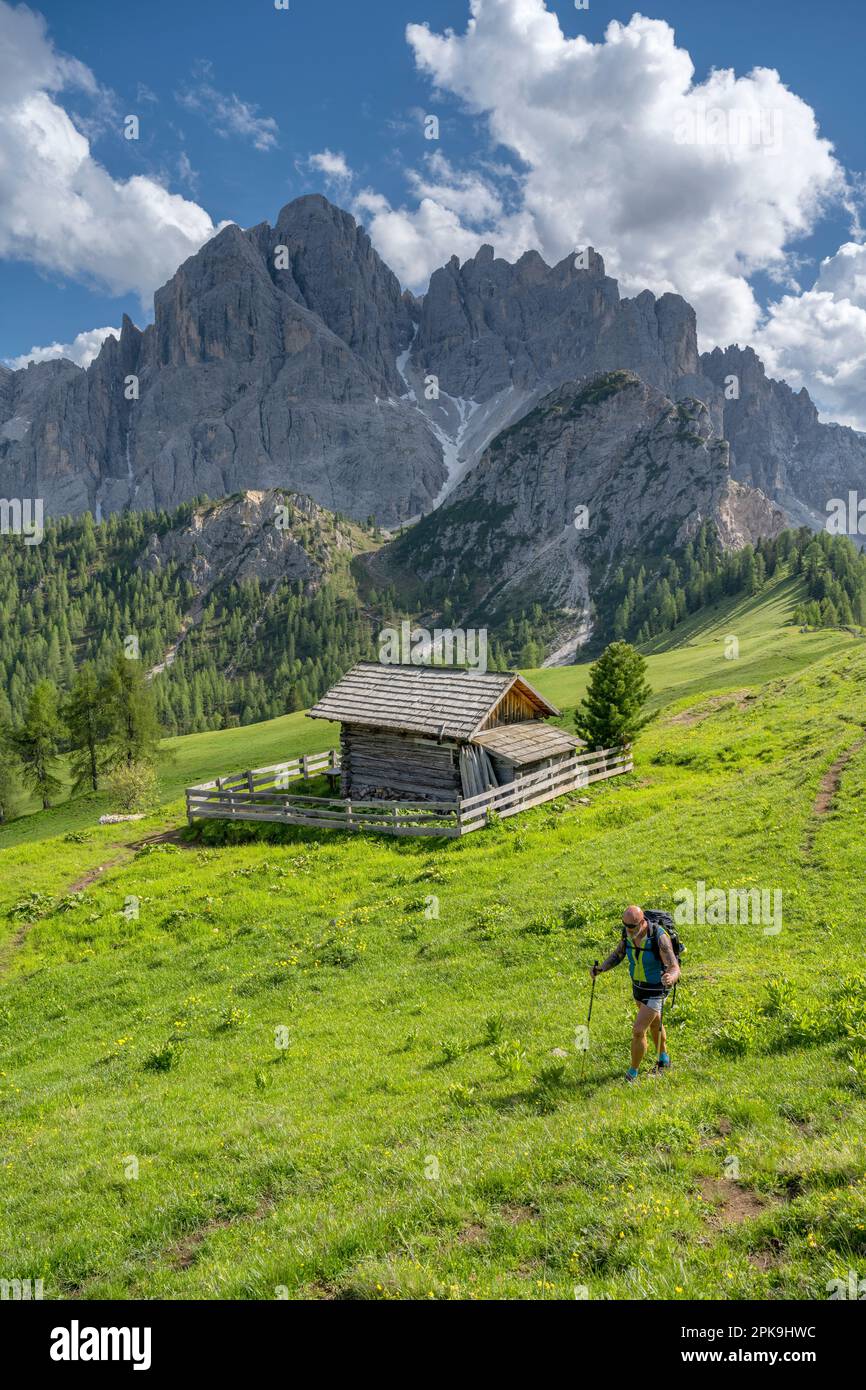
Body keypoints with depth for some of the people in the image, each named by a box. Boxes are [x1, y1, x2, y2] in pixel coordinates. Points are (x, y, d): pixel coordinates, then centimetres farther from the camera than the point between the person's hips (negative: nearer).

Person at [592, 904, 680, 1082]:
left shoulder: (659, 937, -36)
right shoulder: (628, 931, -16)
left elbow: (675, 970, -36)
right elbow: (617, 955, -2)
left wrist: (670, 978, -61)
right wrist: (600, 969, -22)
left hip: (656, 990, -7)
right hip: (639, 985, 7)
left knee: (638, 1031, -8)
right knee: (654, 1022, 29)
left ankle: (633, 1074, 15)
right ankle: (663, 1059, 55)